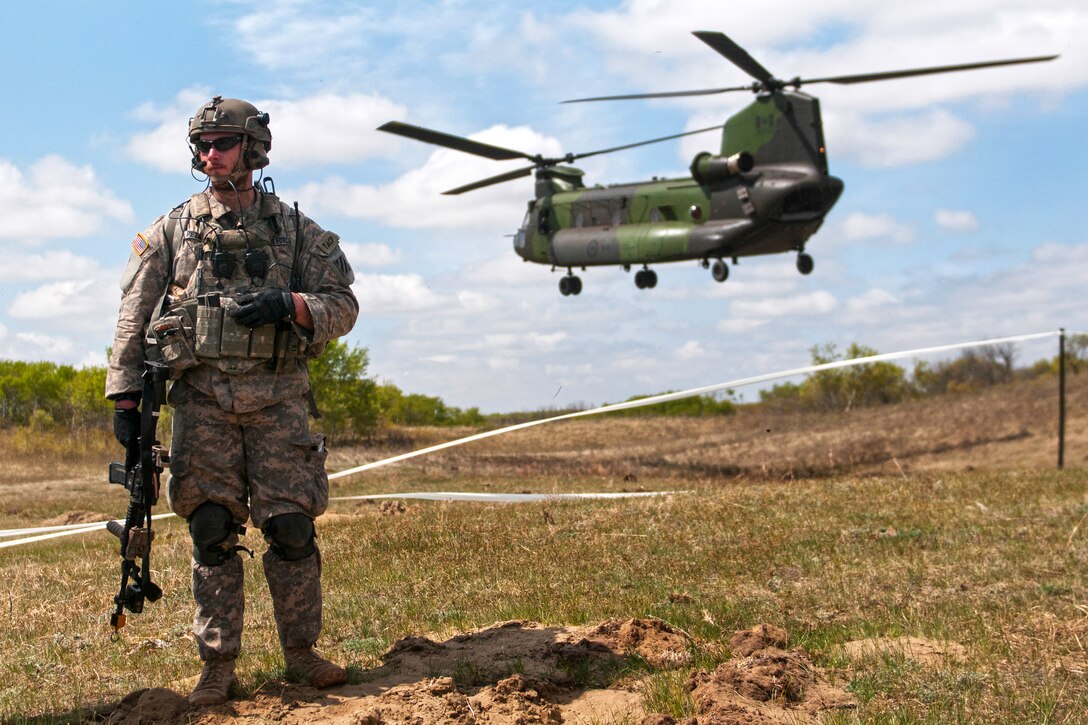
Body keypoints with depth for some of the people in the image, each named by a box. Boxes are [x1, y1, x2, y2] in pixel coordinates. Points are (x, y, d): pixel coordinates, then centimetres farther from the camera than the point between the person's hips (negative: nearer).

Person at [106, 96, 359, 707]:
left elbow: (343, 306, 5)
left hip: (278, 397, 0)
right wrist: (126, 397, 0)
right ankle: (219, 664, 8)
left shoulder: (295, 230, 9)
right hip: (203, 399, 1)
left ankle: (301, 650, 14)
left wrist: (287, 305, -14)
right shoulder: (172, 232, 9)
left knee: (293, 528, -2)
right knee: (212, 532, 0)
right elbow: (134, 319, 8)